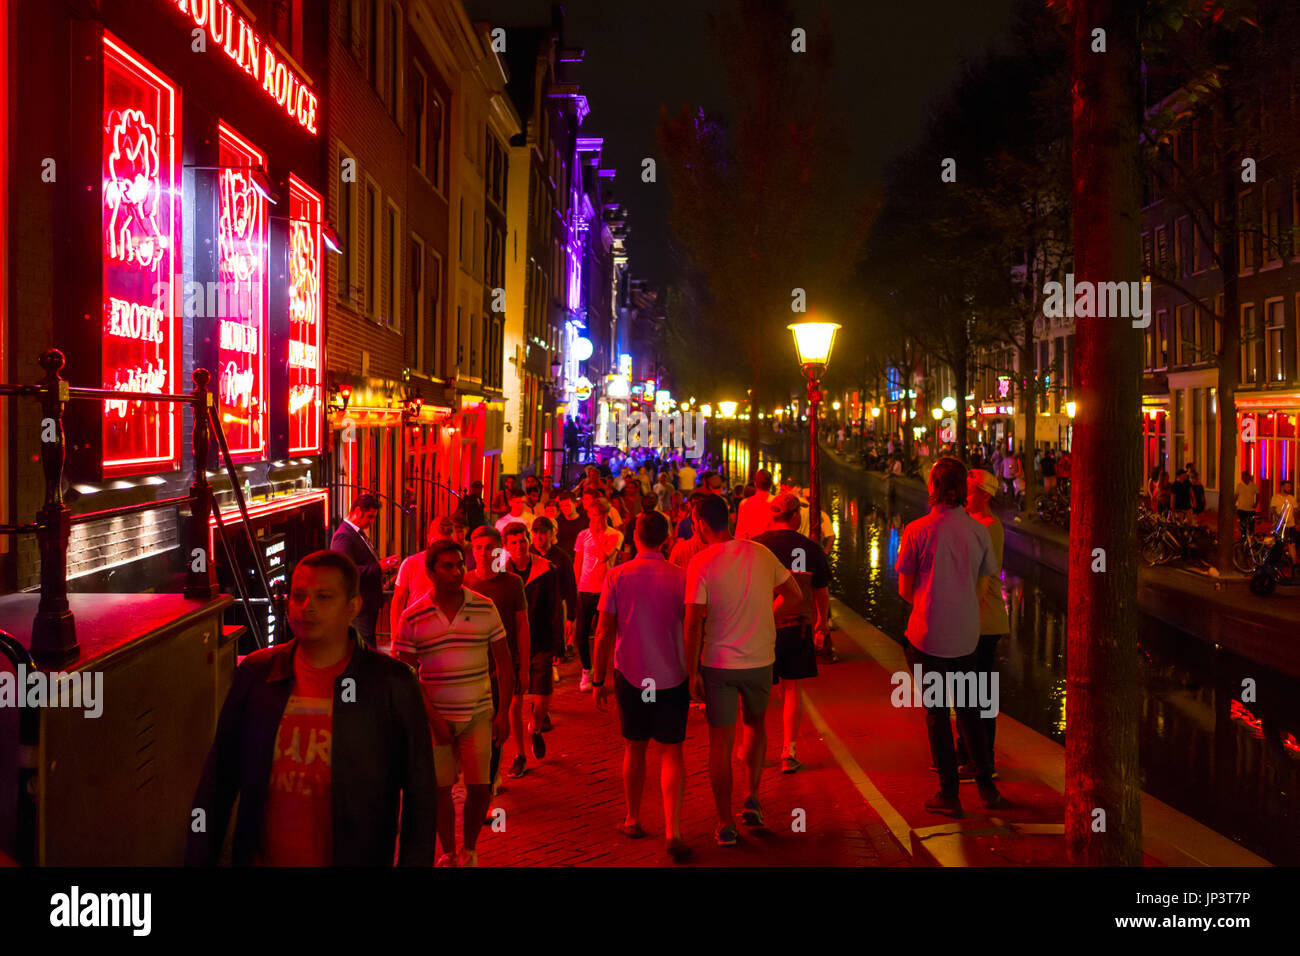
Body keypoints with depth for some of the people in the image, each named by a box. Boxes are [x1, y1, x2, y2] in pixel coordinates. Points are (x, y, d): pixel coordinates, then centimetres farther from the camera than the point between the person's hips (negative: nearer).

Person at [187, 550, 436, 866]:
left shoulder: (392, 683, -10)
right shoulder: (254, 672, -1)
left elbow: (419, 796, -7)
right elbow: (219, 777, 4)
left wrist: (413, 861, -12)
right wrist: (200, 858, 1)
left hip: (354, 857, -2)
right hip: (263, 857, 3)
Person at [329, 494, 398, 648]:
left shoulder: (359, 534, 17)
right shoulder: (343, 537, -15)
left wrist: (382, 563, 6)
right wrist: (379, 568, -22)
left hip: (368, 605, 10)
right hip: (358, 607, -10)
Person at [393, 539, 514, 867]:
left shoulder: (485, 608, -1)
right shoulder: (413, 618, -5)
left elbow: (504, 661, 4)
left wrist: (503, 711, -1)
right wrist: (433, 718, -10)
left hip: (479, 714, 1)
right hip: (437, 717, -1)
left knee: (480, 786, -3)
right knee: (440, 787, 5)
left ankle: (469, 849, 19)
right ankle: (448, 853, 24)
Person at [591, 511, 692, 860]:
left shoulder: (617, 576, -6)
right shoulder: (681, 577, -6)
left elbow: (605, 632, -4)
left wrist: (599, 679, 4)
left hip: (630, 675, 1)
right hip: (672, 676, -1)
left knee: (635, 749, 17)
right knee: (672, 753, 5)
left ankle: (633, 820, 30)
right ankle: (672, 830, -6)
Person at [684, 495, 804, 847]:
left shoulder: (701, 562, -13)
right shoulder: (761, 553, -1)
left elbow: (693, 623, -15)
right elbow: (795, 596, 6)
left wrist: (692, 672, -8)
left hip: (718, 663, -3)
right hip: (761, 659, 3)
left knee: (721, 741, 7)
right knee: (755, 723, 28)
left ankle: (726, 825, 13)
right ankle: (753, 800, 22)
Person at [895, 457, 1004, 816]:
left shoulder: (917, 531, -10)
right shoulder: (980, 531, 0)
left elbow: (905, 589, -3)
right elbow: (982, 587, 6)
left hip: (928, 636, -3)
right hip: (967, 635, 3)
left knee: (936, 713, 5)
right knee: (969, 710, 17)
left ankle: (948, 794, 10)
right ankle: (986, 785, 22)